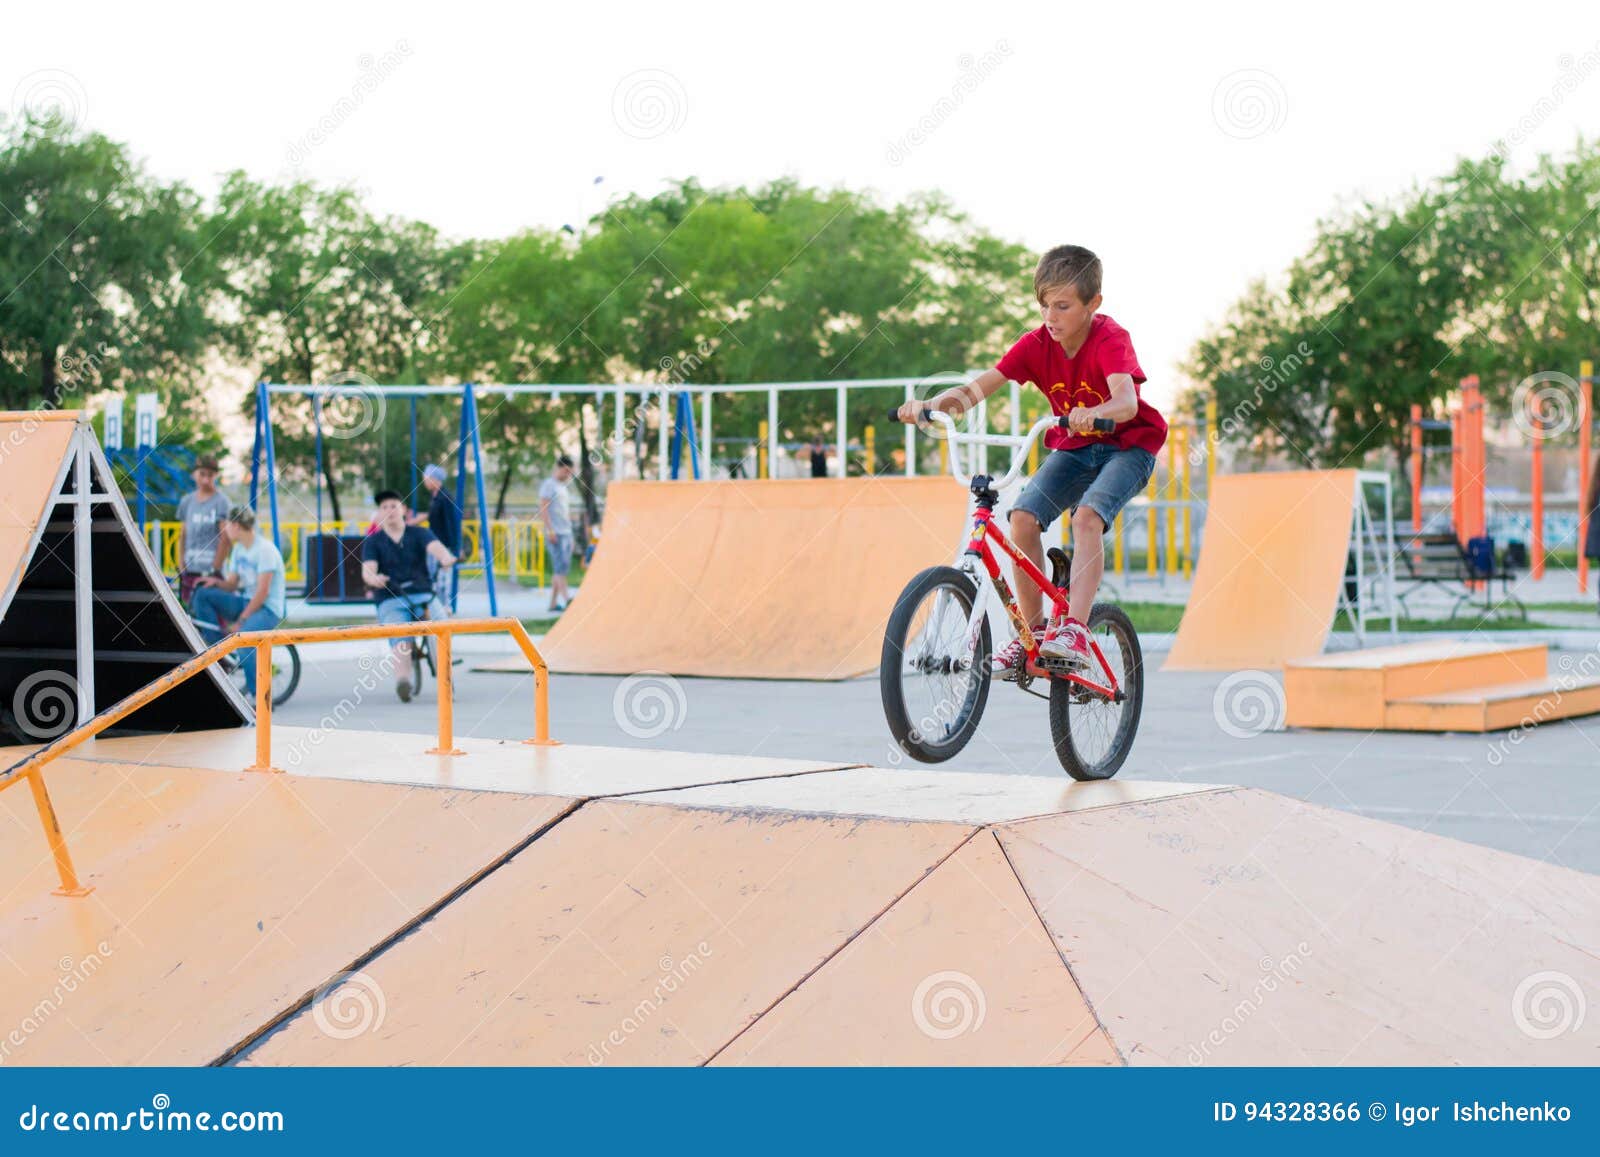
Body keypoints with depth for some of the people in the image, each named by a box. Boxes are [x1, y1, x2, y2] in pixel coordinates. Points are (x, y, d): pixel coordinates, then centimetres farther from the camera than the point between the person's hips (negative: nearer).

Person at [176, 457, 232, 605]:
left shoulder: (221, 501, -2)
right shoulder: (187, 501, 13)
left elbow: (225, 539, -6)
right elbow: (182, 536, 16)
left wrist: (215, 569, -10)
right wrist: (181, 568, 8)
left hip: (211, 571, -5)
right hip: (189, 571, 5)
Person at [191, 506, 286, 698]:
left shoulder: (265, 549, -15)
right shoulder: (238, 548, 11)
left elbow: (262, 592, -19)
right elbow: (232, 585, 13)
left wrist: (240, 621, -20)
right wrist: (216, 581, -10)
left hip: (268, 609, -8)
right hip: (245, 601, 8)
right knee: (203, 594, -11)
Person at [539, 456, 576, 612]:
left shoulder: (563, 487, 22)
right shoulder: (548, 485, -4)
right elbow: (543, 508, -12)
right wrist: (550, 530, -19)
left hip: (566, 533, 8)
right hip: (555, 533, -8)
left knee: (561, 569, 5)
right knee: (561, 566, -16)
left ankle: (553, 603, 7)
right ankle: (566, 599, -23)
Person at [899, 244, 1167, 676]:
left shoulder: (1110, 340, -23)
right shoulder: (1037, 344, -10)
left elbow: (1126, 401, -40)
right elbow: (976, 388, -18)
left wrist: (1095, 414, -63)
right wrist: (931, 405, -37)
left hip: (1128, 446, -5)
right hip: (1073, 448, 5)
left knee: (1087, 517, -32)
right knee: (1023, 517, -18)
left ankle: (1074, 631, -31)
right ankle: (1031, 633, -7)